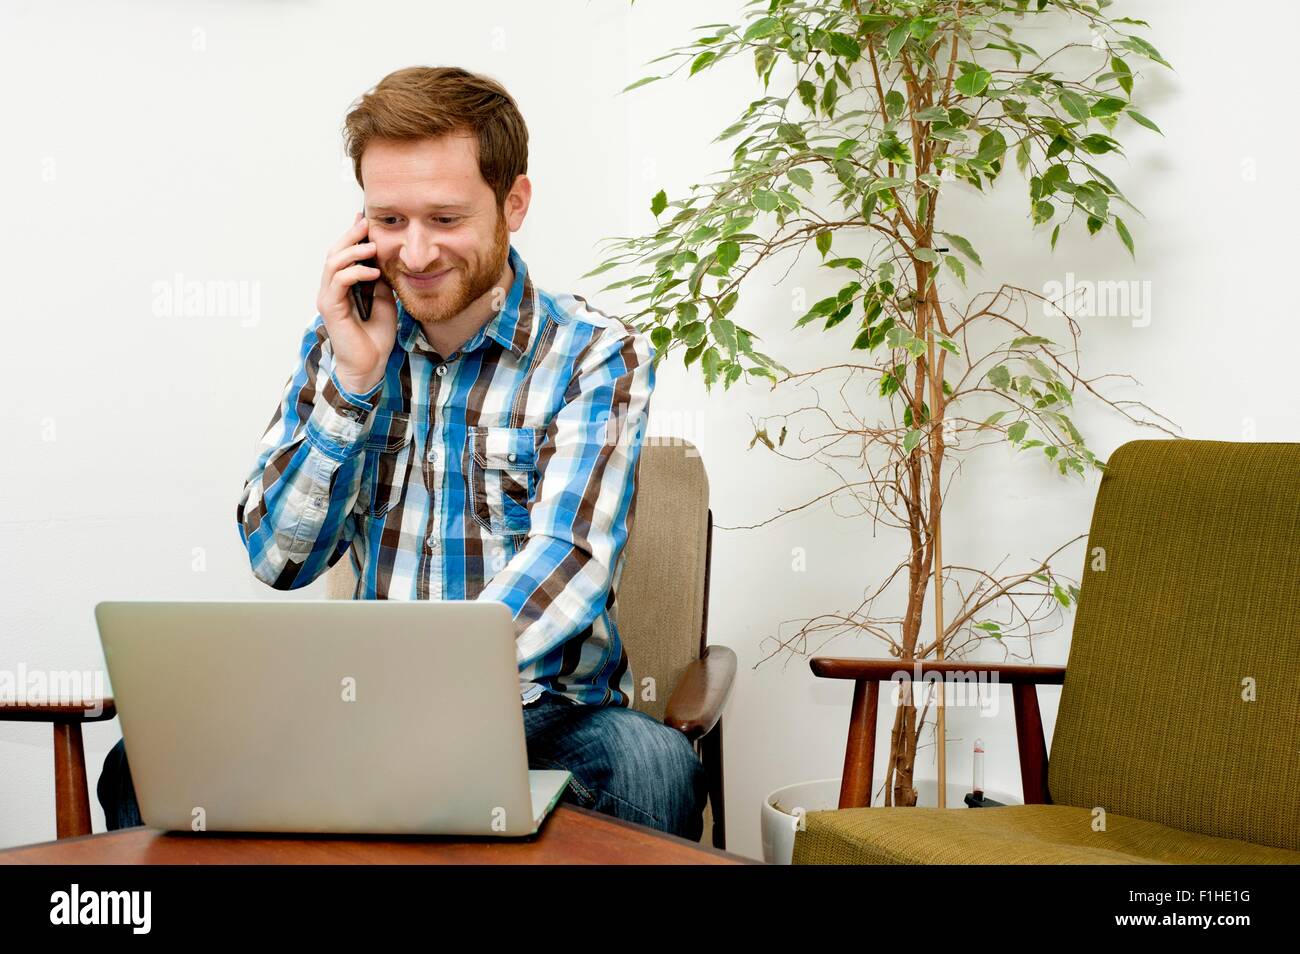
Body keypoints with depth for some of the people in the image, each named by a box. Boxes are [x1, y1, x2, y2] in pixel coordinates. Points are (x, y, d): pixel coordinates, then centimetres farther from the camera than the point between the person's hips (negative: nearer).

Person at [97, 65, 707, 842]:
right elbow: (279, 560, 3)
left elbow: (569, 561, -19)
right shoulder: (340, 343, 7)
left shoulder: (597, 356, -5)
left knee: (652, 764, -35)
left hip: (544, 713, -2)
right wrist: (351, 379, -10)